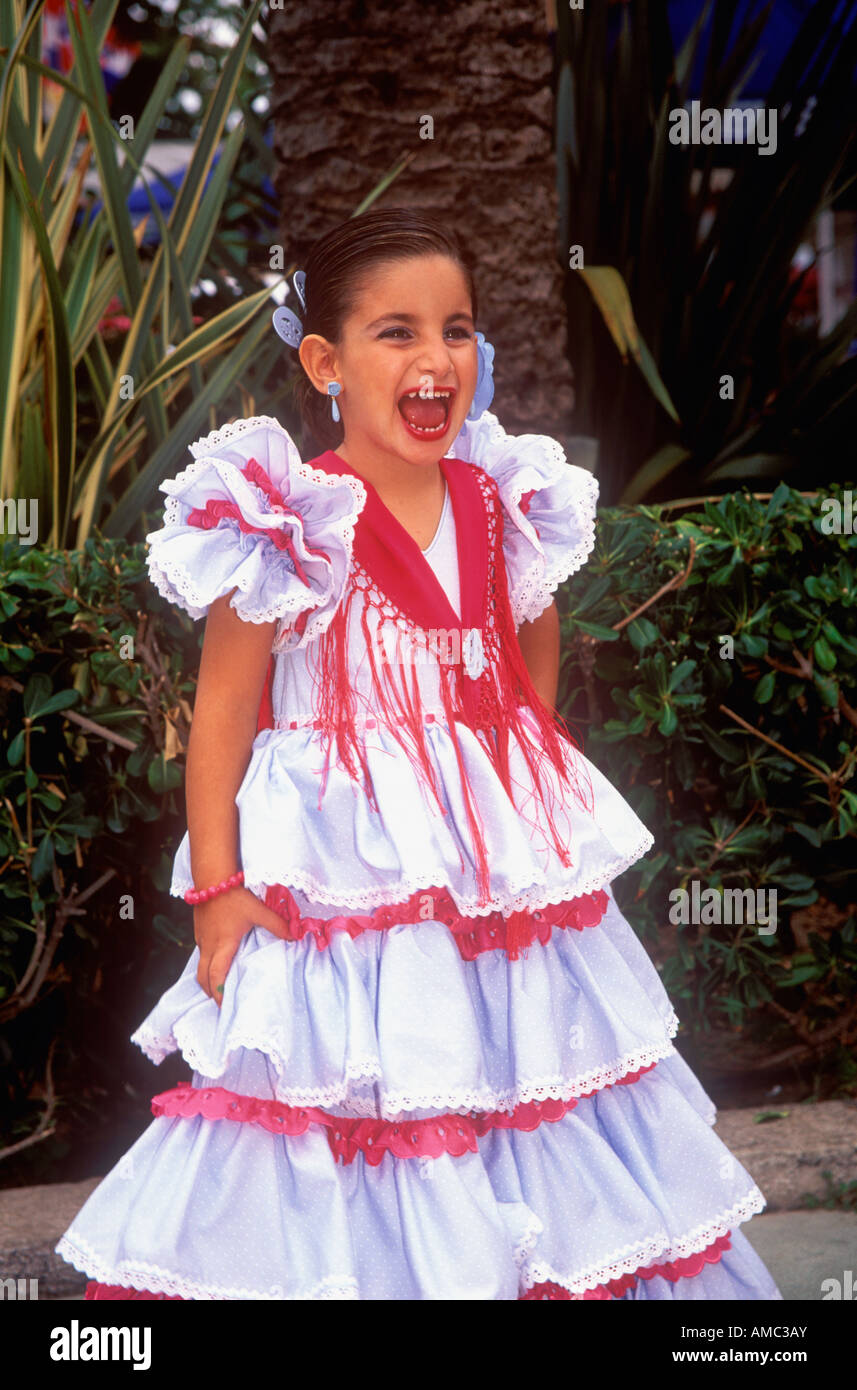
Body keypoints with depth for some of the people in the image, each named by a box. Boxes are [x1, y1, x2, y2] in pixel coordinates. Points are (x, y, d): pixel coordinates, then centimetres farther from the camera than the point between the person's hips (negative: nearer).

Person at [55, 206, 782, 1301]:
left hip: (503, 873, 5)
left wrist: (524, 797, 13)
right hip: (343, 887, -5)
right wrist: (217, 891, -14)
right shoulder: (291, 523, -12)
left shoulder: (500, 508, 3)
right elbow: (220, 714, -10)